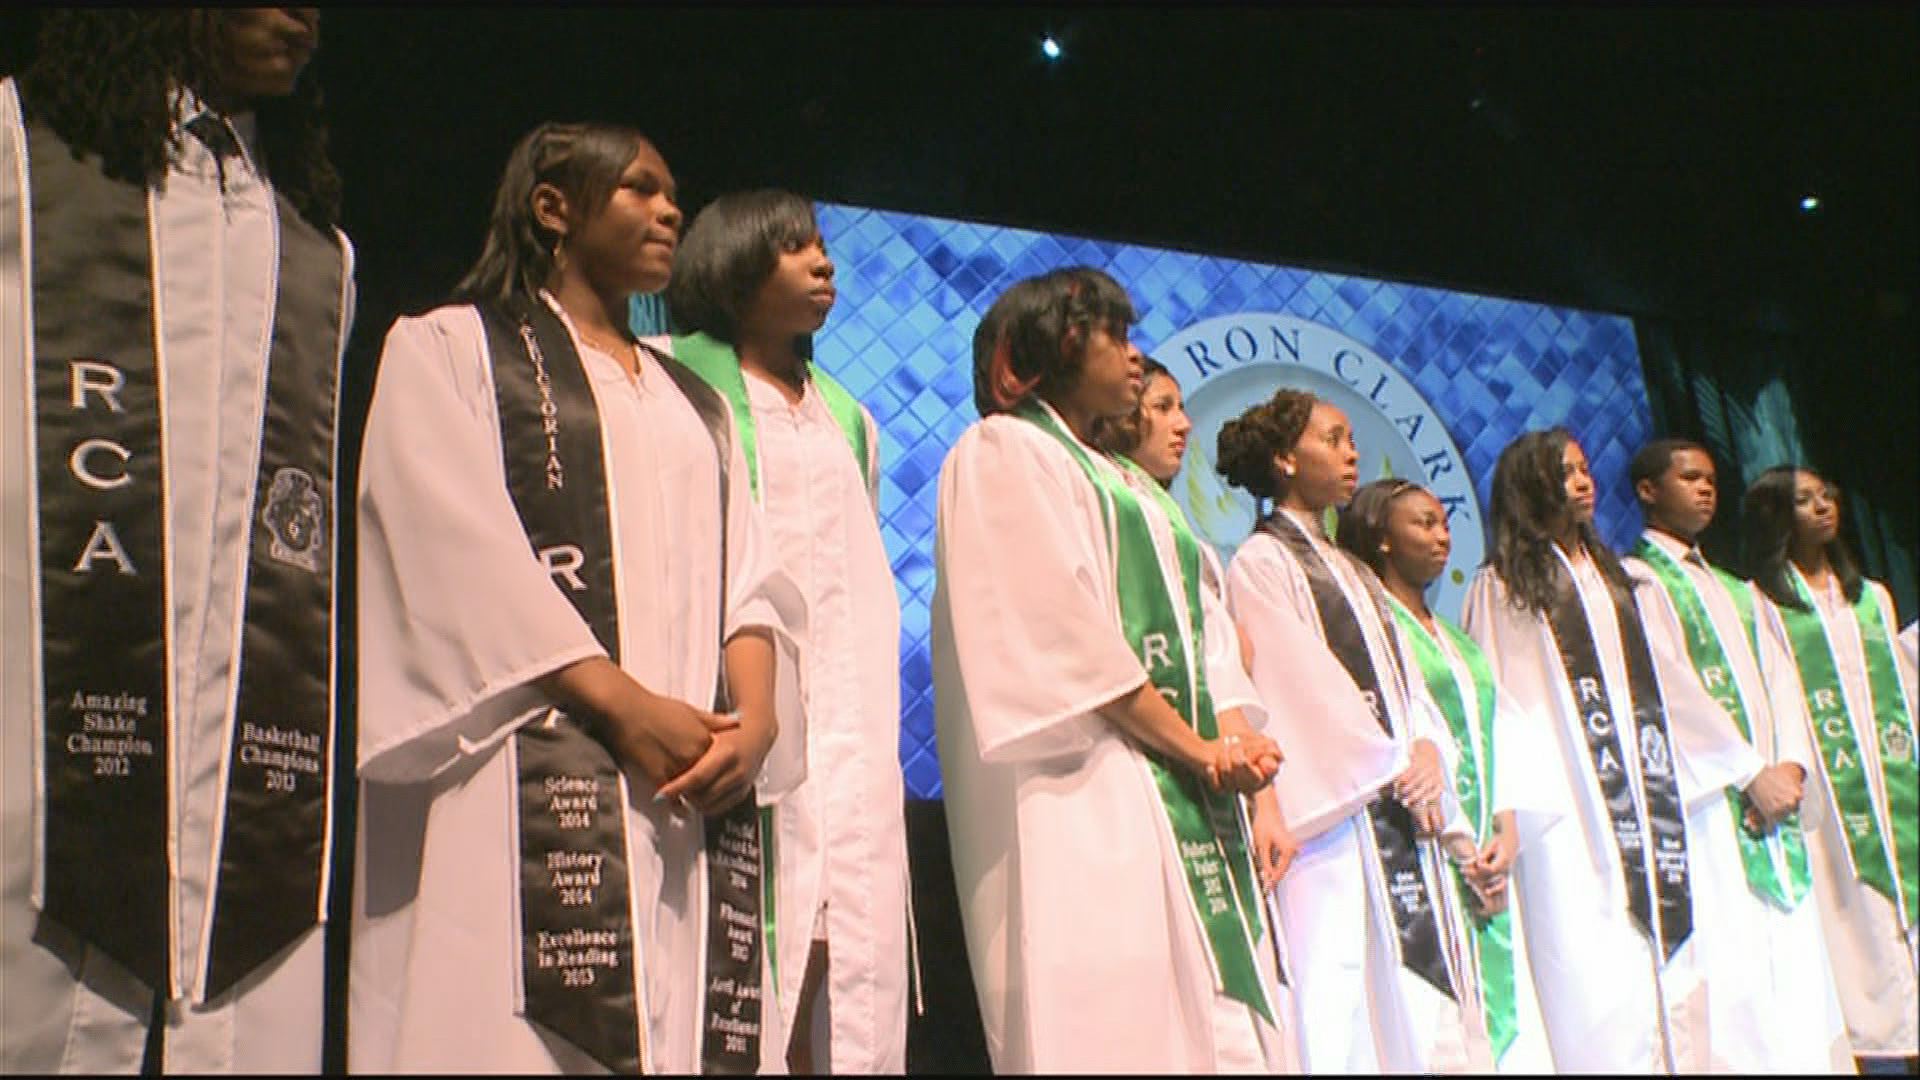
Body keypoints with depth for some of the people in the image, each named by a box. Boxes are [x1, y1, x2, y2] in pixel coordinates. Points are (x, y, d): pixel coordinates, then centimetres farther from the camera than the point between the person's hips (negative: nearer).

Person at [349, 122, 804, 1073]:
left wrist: (755, 717, -7)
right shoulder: (448, 348, 10)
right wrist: (625, 704, -15)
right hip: (530, 777, -4)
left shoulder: (695, 401, 26)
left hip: (700, 779, 5)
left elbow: (748, 573, 14)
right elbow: (464, 549, -6)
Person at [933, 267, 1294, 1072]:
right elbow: (1061, 631, -10)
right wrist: (1197, 748, -9)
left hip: (1191, 797, 8)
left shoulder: (1131, 487, 27)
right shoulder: (1005, 451, 1)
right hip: (1089, 796, -8)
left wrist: (1239, 740, -2)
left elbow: (1200, 631, 18)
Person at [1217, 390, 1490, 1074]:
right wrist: (1396, 768, -9)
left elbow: (1401, 680, 15)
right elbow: (1305, 685, -10)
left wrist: (1428, 749, -4)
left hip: (1404, 812, 8)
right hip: (1340, 816, -8)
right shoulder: (1261, 564, -2)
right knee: (1345, 1010, -9)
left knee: (1425, 1006, 3)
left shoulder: (1352, 573, 22)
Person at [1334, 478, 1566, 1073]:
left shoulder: (1458, 640, 23)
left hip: (1486, 862, 7)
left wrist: (1507, 833, -3)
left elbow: (1504, 736, 14)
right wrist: (1453, 844, -13)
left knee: (1504, 1011, 2)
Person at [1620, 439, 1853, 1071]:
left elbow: (1777, 681, 12)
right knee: (1728, 966, -12)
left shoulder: (1735, 592, 25)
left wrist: (1790, 766, -6)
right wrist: (1752, 773, -14)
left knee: (1796, 966, 1)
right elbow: (1667, 687, -10)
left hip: (1773, 797, 7)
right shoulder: (1637, 580, 1)